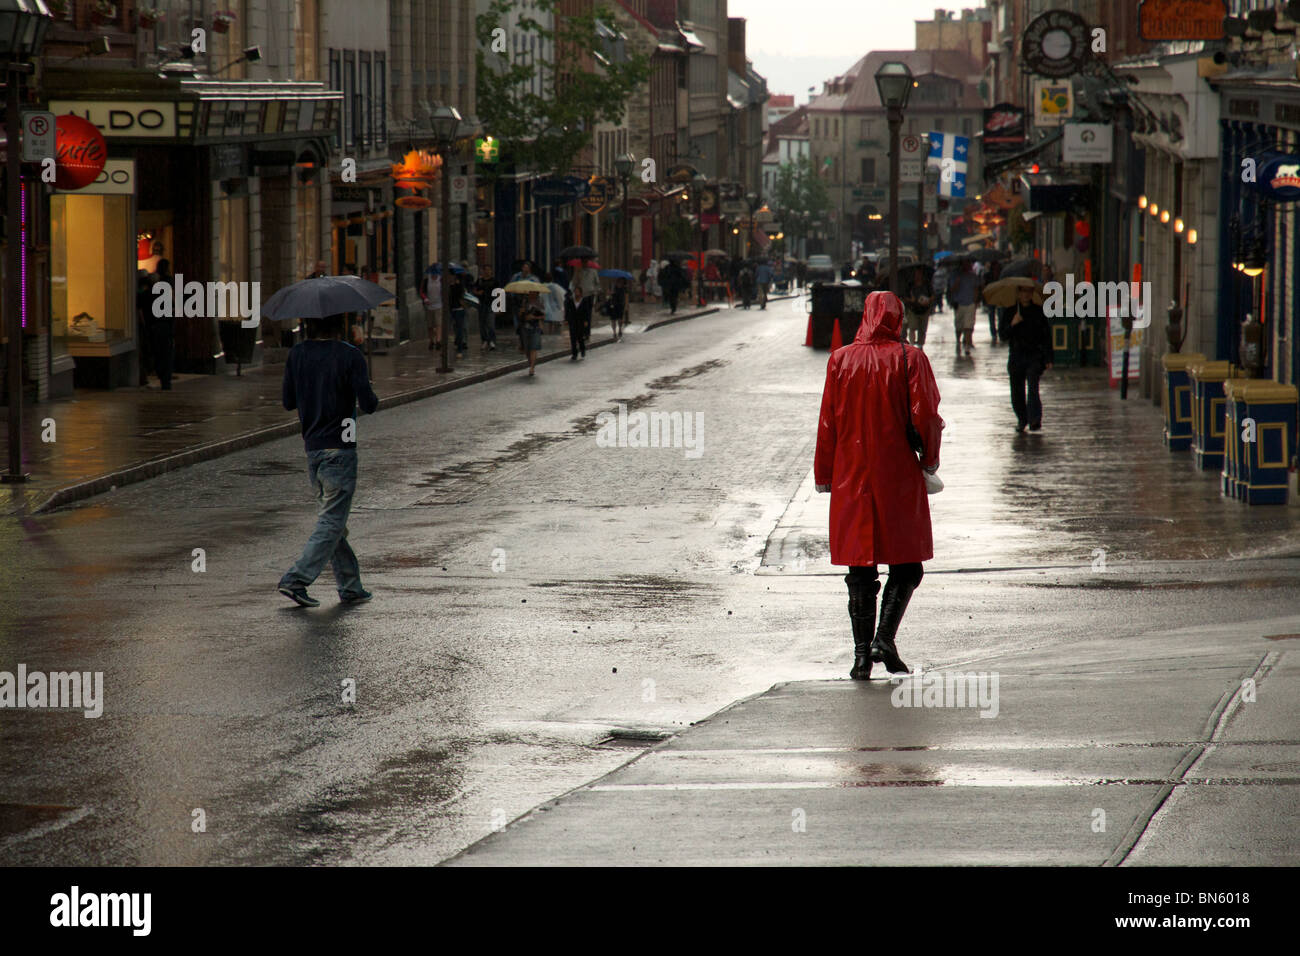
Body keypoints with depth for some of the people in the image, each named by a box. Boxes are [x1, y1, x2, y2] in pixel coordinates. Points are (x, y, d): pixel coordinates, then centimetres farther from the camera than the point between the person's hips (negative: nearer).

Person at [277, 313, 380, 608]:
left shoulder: (297, 354, 2)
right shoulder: (351, 357, -11)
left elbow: (288, 401, 7)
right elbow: (368, 404, -13)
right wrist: (372, 399, 10)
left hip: (312, 448, 6)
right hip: (340, 449, -6)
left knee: (331, 518, 15)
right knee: (332, 522, -2)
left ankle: (351, 586, 18)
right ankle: (296, 580, -14)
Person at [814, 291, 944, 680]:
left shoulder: (841, 360, 2)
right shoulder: (910, 359, -5)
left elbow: (827, 423, 4)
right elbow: (925, 417, -10)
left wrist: (824, 475, 11)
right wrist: (930, 459, 6)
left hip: (852, 479, 2)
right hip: (900, 479, -2)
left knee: (860, 569, 7)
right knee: (907, 565, 8)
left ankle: (862, 653, 3)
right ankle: (884, 638, -10)